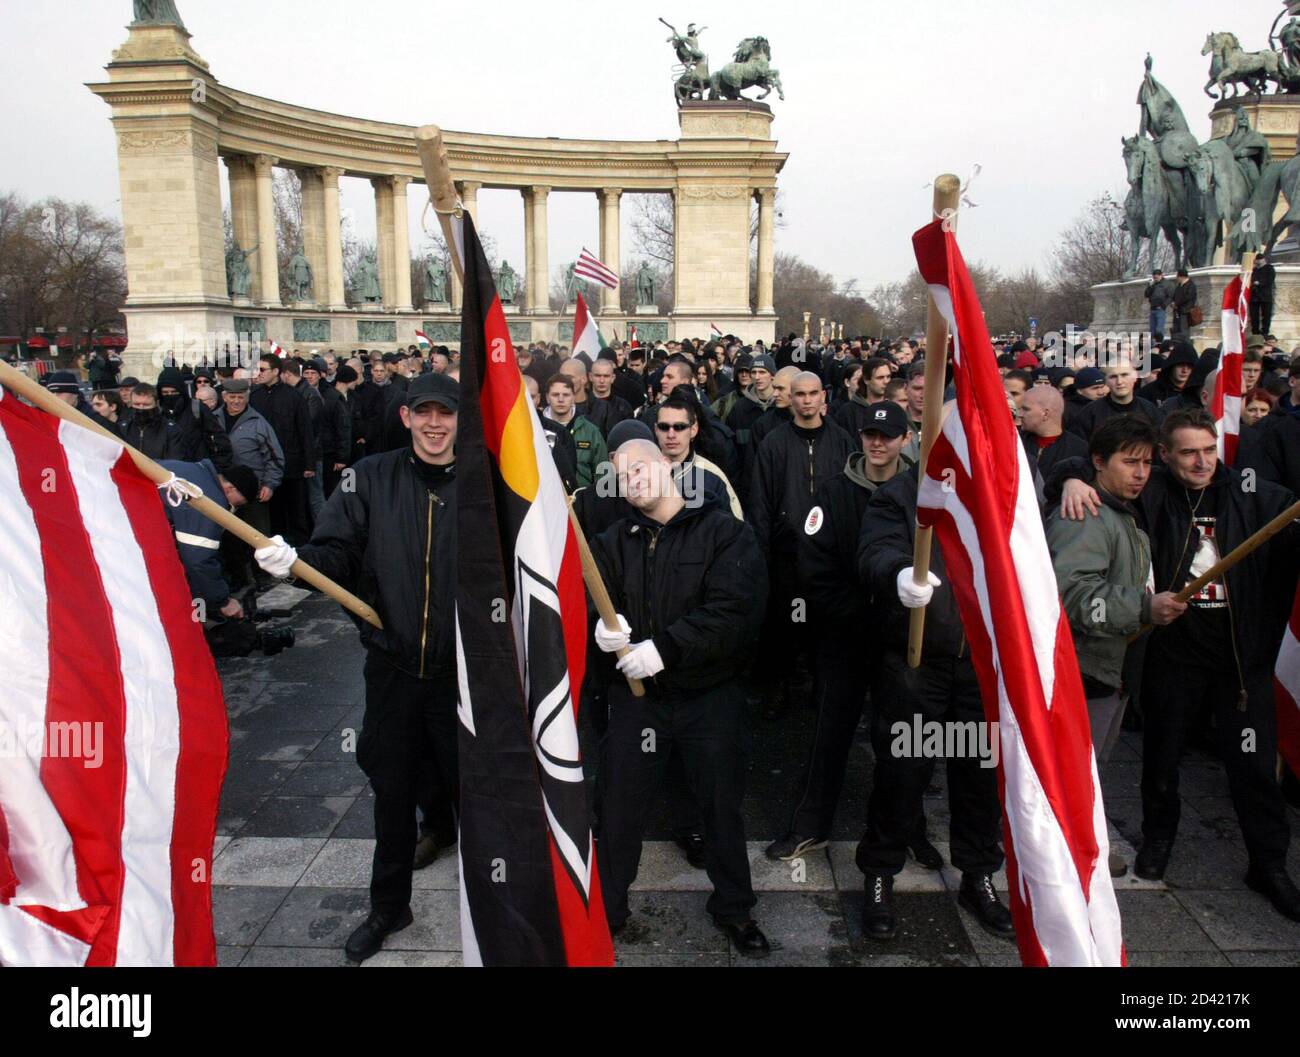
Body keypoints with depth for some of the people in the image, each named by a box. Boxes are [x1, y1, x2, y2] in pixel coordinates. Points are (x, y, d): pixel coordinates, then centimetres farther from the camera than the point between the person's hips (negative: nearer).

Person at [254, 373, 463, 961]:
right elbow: (338, 554, -4)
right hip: (392, 666, 2)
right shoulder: (372, 479, 1)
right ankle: (389, 906, 38)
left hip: (464, 670, -1)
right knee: (392, 791, 17)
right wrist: (294, 560, -21)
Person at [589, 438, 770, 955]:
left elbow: (733, 610, -18)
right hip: (635, 694, 2)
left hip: (712, 694, -2)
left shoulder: (725, 531, -5)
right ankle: (607, 907, 31)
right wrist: (599, 630, -24)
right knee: (620, 804, 9)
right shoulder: (613, 543, 6)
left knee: (722, 804, 11)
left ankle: (733, 907, 34)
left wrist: (665, 648, -24)